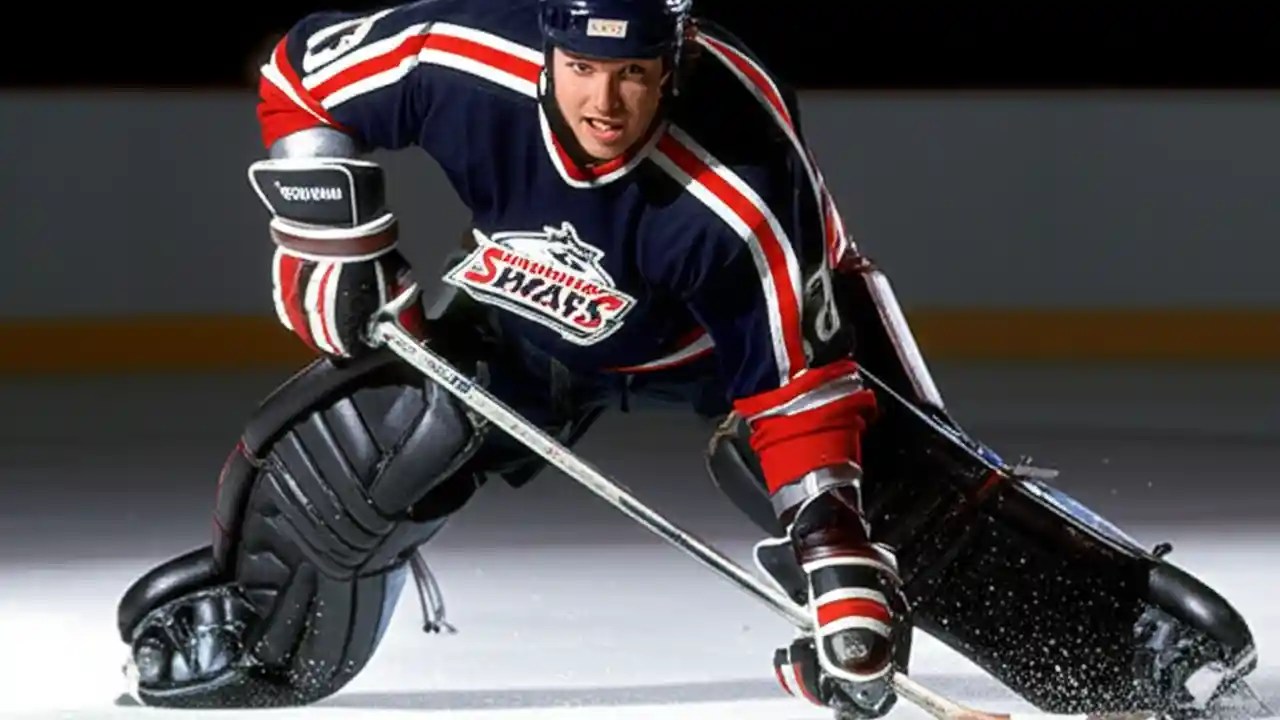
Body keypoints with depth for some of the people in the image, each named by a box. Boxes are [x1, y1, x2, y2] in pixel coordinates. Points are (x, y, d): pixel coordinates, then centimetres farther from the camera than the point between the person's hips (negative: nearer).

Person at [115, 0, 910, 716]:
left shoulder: (746, 201, -41)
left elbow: (801, 391, -35)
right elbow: (300, 74, -14)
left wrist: (835, 565, -44)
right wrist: (335, 241, -19)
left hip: (735, 323, -2)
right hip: (526, 309, 2)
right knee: (348, 429, -11)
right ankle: (245, 634, 13)